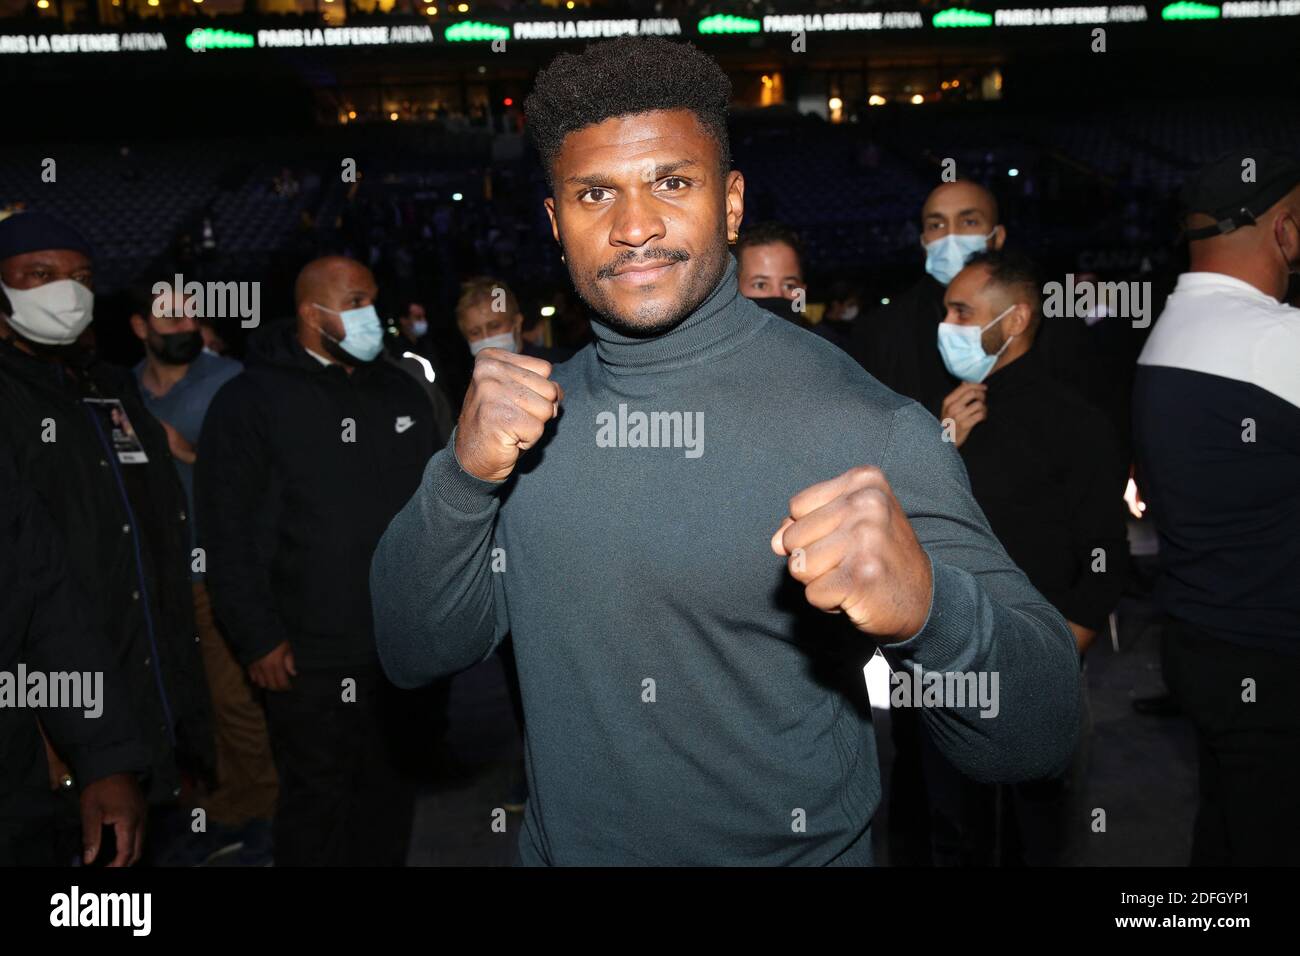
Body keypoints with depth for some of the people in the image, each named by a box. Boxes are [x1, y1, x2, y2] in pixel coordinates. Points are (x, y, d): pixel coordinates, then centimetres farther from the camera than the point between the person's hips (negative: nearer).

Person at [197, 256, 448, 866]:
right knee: (317, 801, 7)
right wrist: (259, 640, -11)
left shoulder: (400, 389, 11)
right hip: (310, 659, -5)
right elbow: (228, 536, -9)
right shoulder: (250, 401, -5)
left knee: (393, 790, 17)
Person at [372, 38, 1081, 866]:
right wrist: (464, 476, -22)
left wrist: (928, 608, -42)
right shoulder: (527, 408, -6)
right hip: (559, 845, 4)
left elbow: (1042, 736, -21)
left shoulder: (868, 422, -21)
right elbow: (416, 654, -5)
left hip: (795, 848, -4)